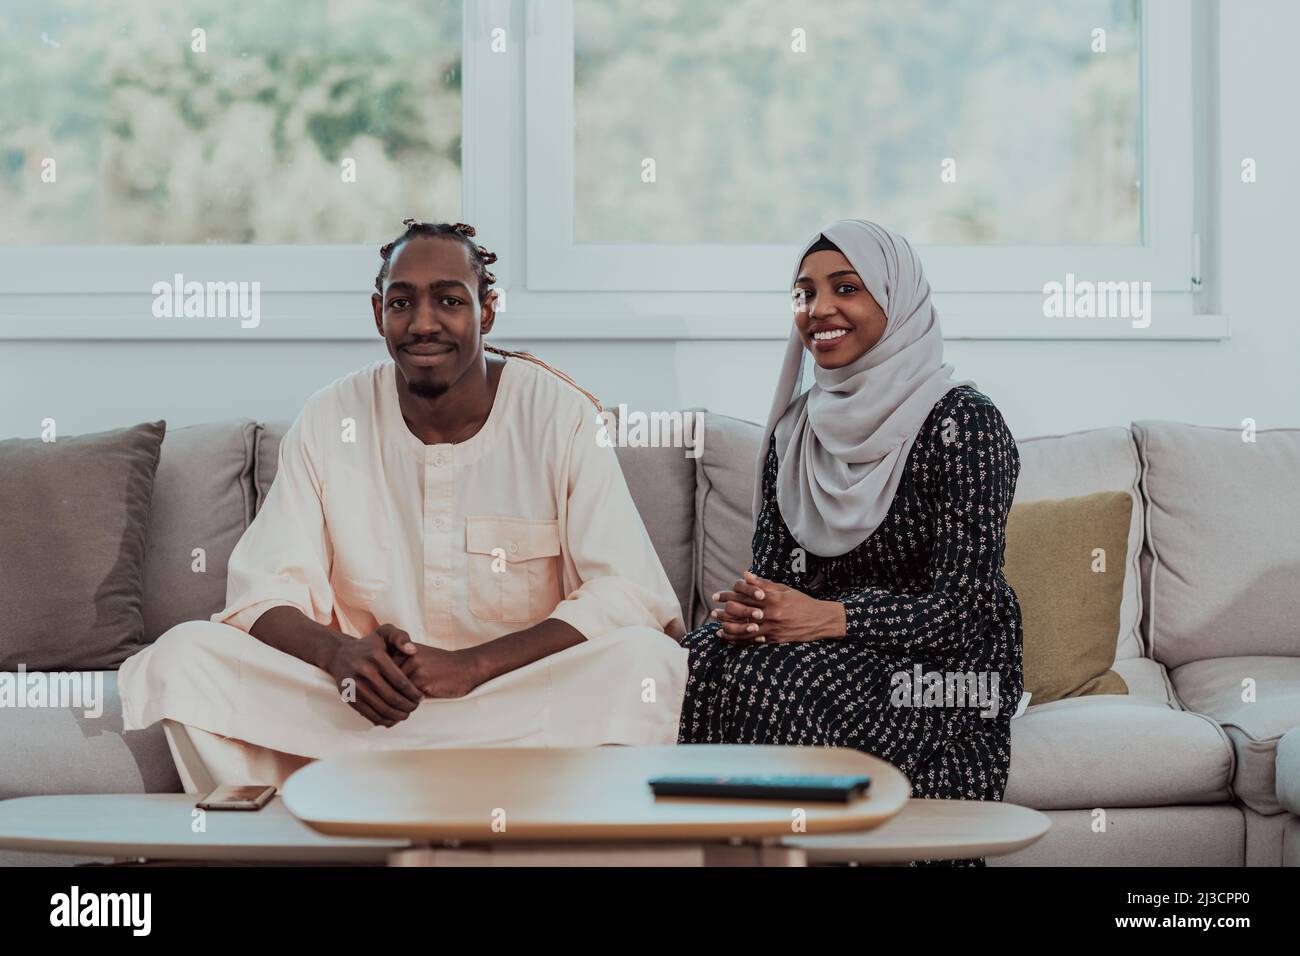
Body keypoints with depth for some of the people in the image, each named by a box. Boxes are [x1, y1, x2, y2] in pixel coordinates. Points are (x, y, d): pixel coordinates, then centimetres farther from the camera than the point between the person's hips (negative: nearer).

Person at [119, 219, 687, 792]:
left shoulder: (559, 416, -5)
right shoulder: (330, 419, 3)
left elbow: (626, 593, -12)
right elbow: (263, 588, 0)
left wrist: (472, 666, -23)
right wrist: (338, 653, -24)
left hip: (524, 700, -1)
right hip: (364, 702, 2)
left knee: (647, 659, -32)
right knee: (182, 655, -18)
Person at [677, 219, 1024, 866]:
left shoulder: (961, 420, -9)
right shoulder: (796, 429, 12)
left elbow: (964, 605, -15)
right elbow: (772, 566, 10)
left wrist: (827, 617, -25)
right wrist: (749, 608, -15)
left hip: (943, 666, -5)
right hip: (835, 652, 6)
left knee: (767, 684, -32)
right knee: (693, 665, -24)